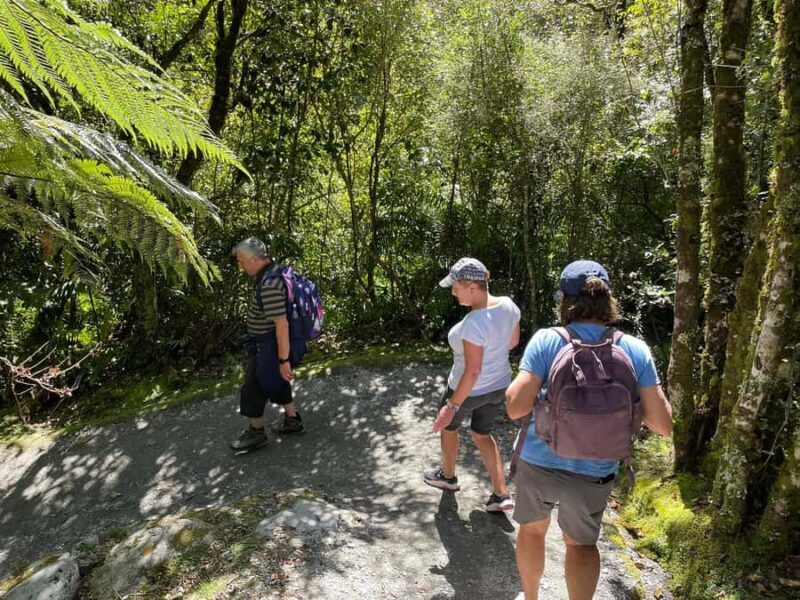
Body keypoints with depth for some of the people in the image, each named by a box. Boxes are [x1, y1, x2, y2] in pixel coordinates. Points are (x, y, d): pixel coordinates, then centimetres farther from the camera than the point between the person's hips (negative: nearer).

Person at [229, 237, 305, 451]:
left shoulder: (269, 284, -30)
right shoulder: (271, 272, 3)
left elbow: (282, 324, -30)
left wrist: (284, 360, -25)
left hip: (269, 346, -10)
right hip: (267, 342, 10)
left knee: (254, 388, 7)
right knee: (275, 382, 23)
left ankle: (256, 432, 24)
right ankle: (293, 420, 37)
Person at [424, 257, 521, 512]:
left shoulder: (474, 322, -35)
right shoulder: (508, 305, -12)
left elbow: (472, 372, -32)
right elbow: (513, 341, 5)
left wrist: (452, 406, -23)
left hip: (470, 389, -6)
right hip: (498, 385, 7)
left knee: (448, 425, 25)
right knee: (482, 435, 27)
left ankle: (448, 476, 48)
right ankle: (501, 494, 26)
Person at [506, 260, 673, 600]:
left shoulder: (545, 341, -17)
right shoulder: (635, 350, -10)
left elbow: (516, 407, -21)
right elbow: (663, 424, -9)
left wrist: (519, 382, -1)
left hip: (538, 462, 0)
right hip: (593, 472, 1)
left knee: (532, 528, 28)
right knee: (581, 543, 28)